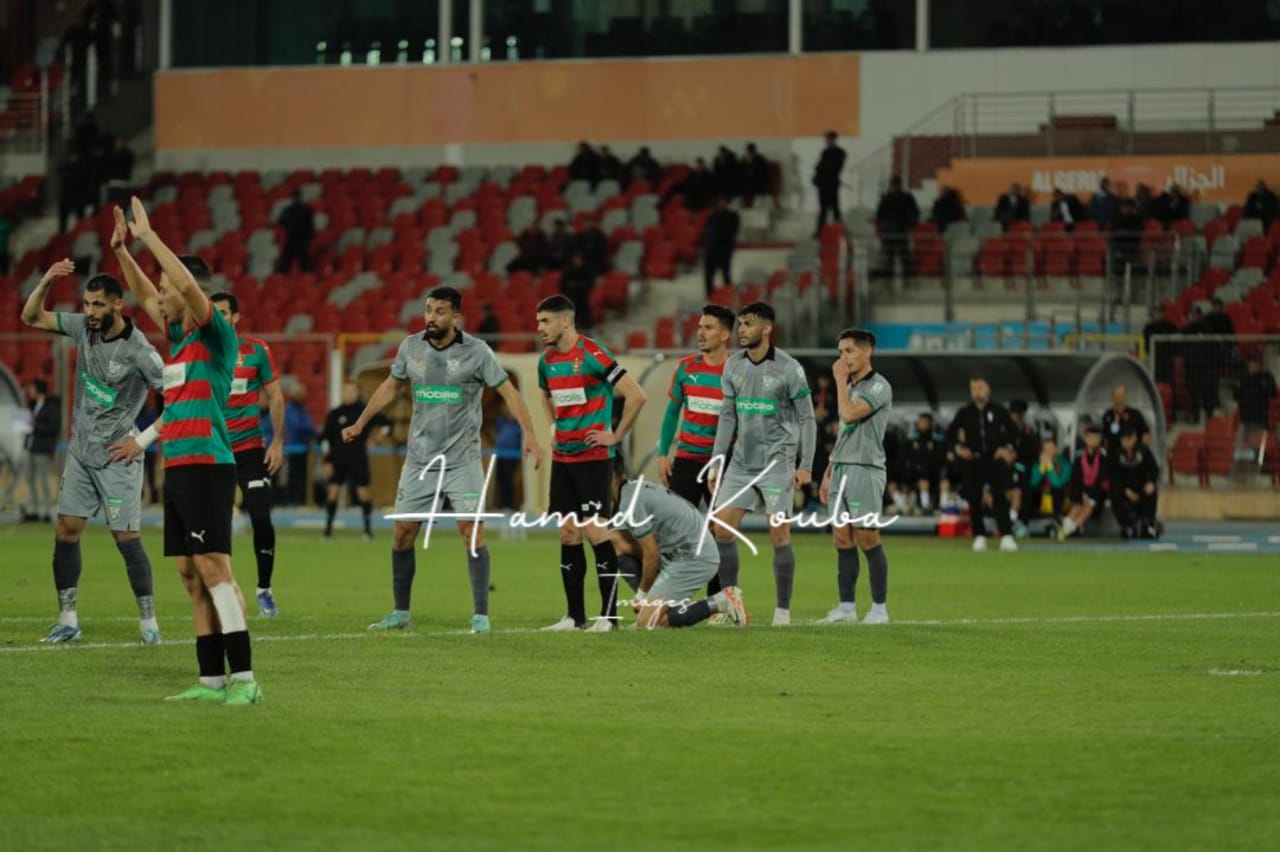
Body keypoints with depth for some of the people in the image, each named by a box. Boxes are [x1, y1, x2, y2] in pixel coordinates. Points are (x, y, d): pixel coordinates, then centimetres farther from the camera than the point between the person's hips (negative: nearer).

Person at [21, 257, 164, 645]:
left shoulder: (137, 350, -19)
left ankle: (149, 622, 1)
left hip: (117, 455, -6)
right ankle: (67, 621, 9)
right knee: (66, 531, 3)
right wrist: (46, 282, -11)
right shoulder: (83, 327, 0)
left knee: (127, 537, -7)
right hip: (81, 450, 6)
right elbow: (31, 317, 7)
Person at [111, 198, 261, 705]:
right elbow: (144, 295, 32)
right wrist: (121, 250, 21)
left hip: (206, 468, -9)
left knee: (214, 569, -14)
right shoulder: (179, 336, 16)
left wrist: (148, 236, -17)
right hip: (177, 469, 9)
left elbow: (188, 284, -24)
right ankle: (213, 679, 8)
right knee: (192, 576, 7)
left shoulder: (217, 335, -8)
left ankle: (244, 678, -18)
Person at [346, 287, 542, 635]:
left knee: (473, 532, -13)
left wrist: (528, 433, -20)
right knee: (402, 534, 4)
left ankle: (481, 615, -8)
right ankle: (401, 613, 17)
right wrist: (360, 423, 19)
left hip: (462, 459, -4)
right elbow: (391, 386, 18)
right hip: (420, 459, 4)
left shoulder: (476, 351, -9)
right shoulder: (411, 347, 2)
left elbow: (507, 391, -8)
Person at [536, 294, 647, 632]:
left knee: (595, 531, -10)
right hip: (562, 457, 7)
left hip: (593, 456, -7)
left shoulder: (592, 355, -15)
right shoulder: (547, 361, 9)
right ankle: (575, 616, 11)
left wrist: (616, 435, -12)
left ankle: (609, 614, -5)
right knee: (568, 533, 6)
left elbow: (636, 395, -17)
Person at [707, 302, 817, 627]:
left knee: (779, 533, -5)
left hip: (777, 462, -5)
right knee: (722, 528, -3)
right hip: (741, 462, 5)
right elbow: (728, 416, 13)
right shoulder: (733, 366, 6)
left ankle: (783, 609, 4)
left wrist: (806, 465, -12)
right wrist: (716, 462, 9)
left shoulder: (788, 369, -8)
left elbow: (807, 418, -5)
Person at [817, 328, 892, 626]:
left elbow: (849, 414, -22)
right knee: (842, 539, 5)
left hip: (865, 470, -8)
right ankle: (846, 607, 8)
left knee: (867, 539, -7)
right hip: (841, 469, 8)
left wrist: (840, 380, -11)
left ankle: (879, 608, -3)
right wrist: (829, 472, 19)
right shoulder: (849, 386, 18)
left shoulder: (878, 387, -8)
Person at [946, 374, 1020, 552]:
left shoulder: (998, 411, 3)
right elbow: (950, 433, 12)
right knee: (974, 500, 2)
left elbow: (1013, 431, 9)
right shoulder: (964, 413, 6)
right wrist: (957, 448, -3)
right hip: (972, 461, 2)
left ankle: (1006, 536, -16)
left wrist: (1007, 447, -5)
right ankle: (979, 536, 12)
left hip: (995, 460, -2)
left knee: (1000, 498, -11)